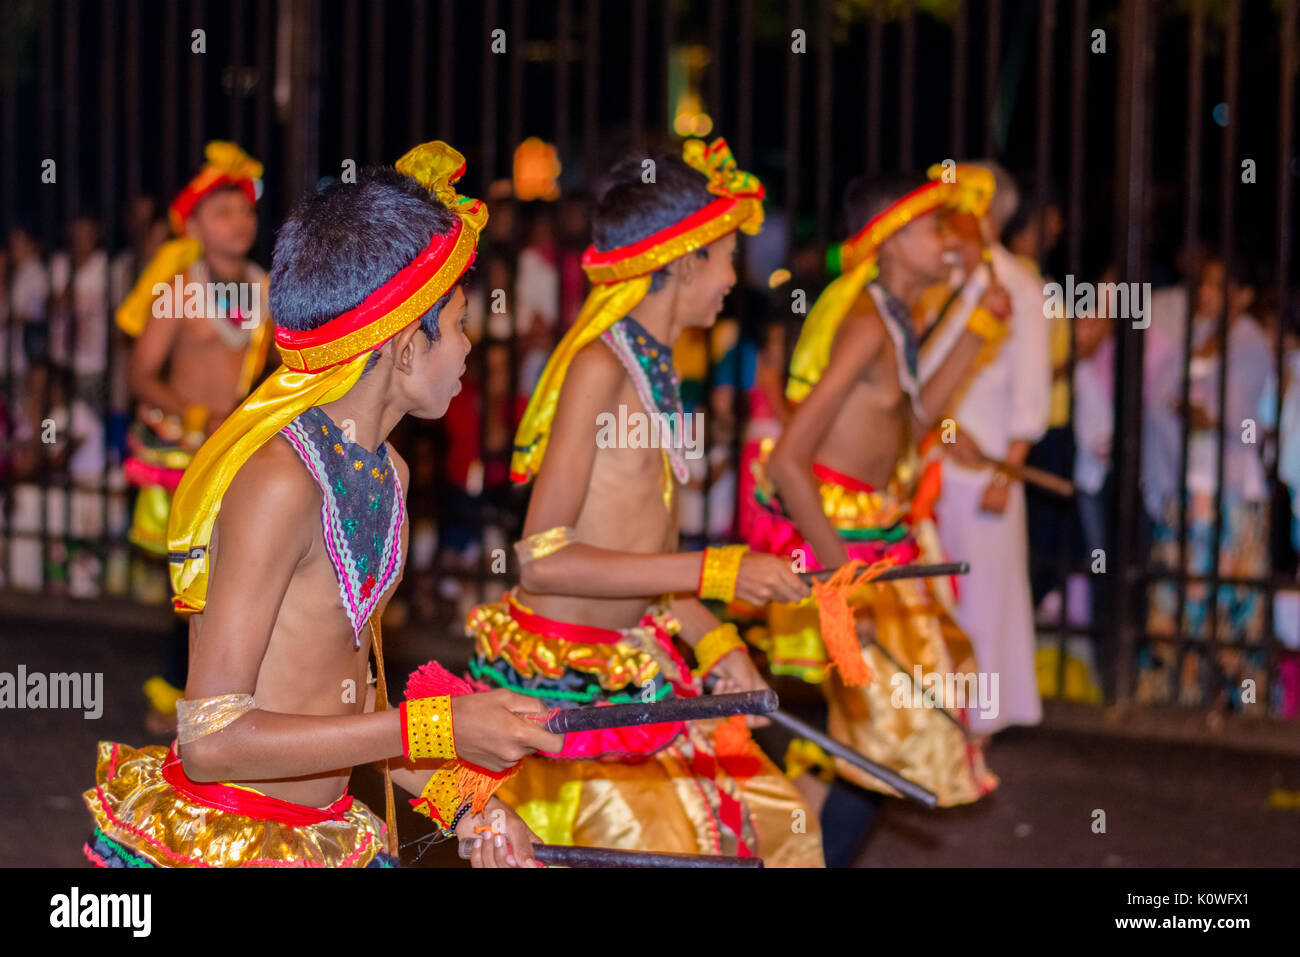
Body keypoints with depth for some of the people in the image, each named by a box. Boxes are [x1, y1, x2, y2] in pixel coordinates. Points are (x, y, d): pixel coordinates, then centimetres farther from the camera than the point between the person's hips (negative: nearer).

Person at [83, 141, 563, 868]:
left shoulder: (385, 472, 8)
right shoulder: (279, 481, -20)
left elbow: (345, 693, 11)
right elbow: (211, 738, -24)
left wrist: (463, 803, -1)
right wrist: (438, 728, -23)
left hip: (326, 835, 8)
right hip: (219, 842, -8)